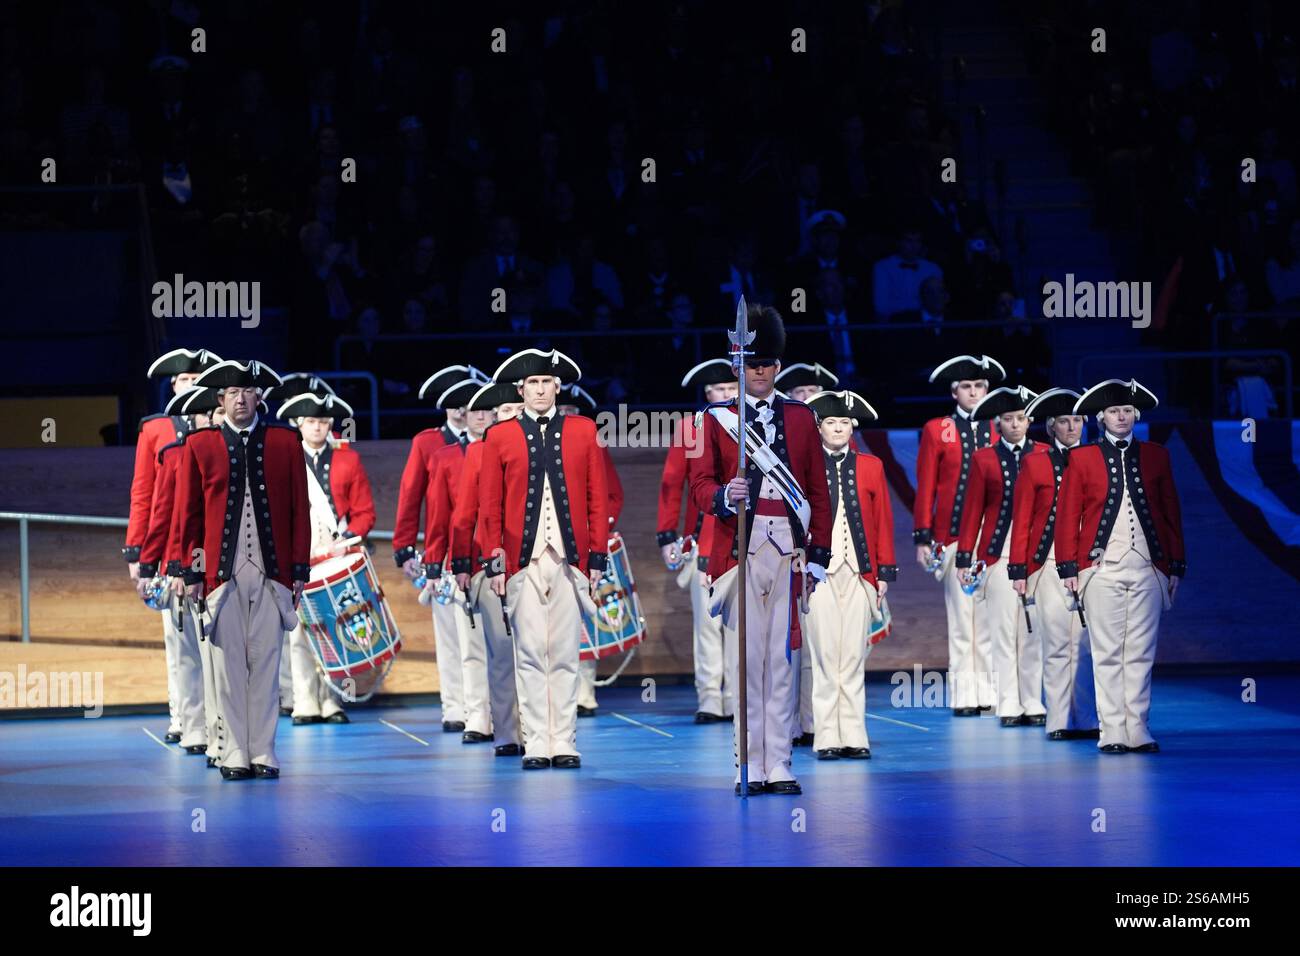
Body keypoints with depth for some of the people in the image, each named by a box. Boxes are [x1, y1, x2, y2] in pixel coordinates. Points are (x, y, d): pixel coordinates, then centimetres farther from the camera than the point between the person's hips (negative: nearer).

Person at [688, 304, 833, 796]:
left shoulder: (801, 418, 12)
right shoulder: (717, 418, 7)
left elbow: (819, 492, 11)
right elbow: (699, 481, -2)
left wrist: (818, 555, 5)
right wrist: (723, 496, -25)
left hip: (789, 550, 2)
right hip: (740, 548, -2)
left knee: (782, 658, 2)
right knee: (745, 657, -3)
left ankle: (779, 766, 4)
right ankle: (749, 768, 1)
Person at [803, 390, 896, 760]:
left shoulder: (871, 466, 9)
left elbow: (883, 521, 9)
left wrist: (884, 573, 5)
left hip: (859, 573, 2)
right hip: (819, 573, -2)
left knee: (854, 656, 2)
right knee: (824, 656, -2)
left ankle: (854, 737, 5)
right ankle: (827, 738, 1)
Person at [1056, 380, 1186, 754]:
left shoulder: (1156, 455, 10)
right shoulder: (1082, 459, 5)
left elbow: (1171, 512, 12)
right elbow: (1068, 516, 4)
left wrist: (1176, 565, 7)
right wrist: (1069, 568, -2)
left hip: (1148, 570, 2)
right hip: (1102, 569, -2)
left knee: (1141, 653, 2)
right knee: (1107, 654, -1)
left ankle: (1138, 731, 6)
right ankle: (1112, 733, 1)